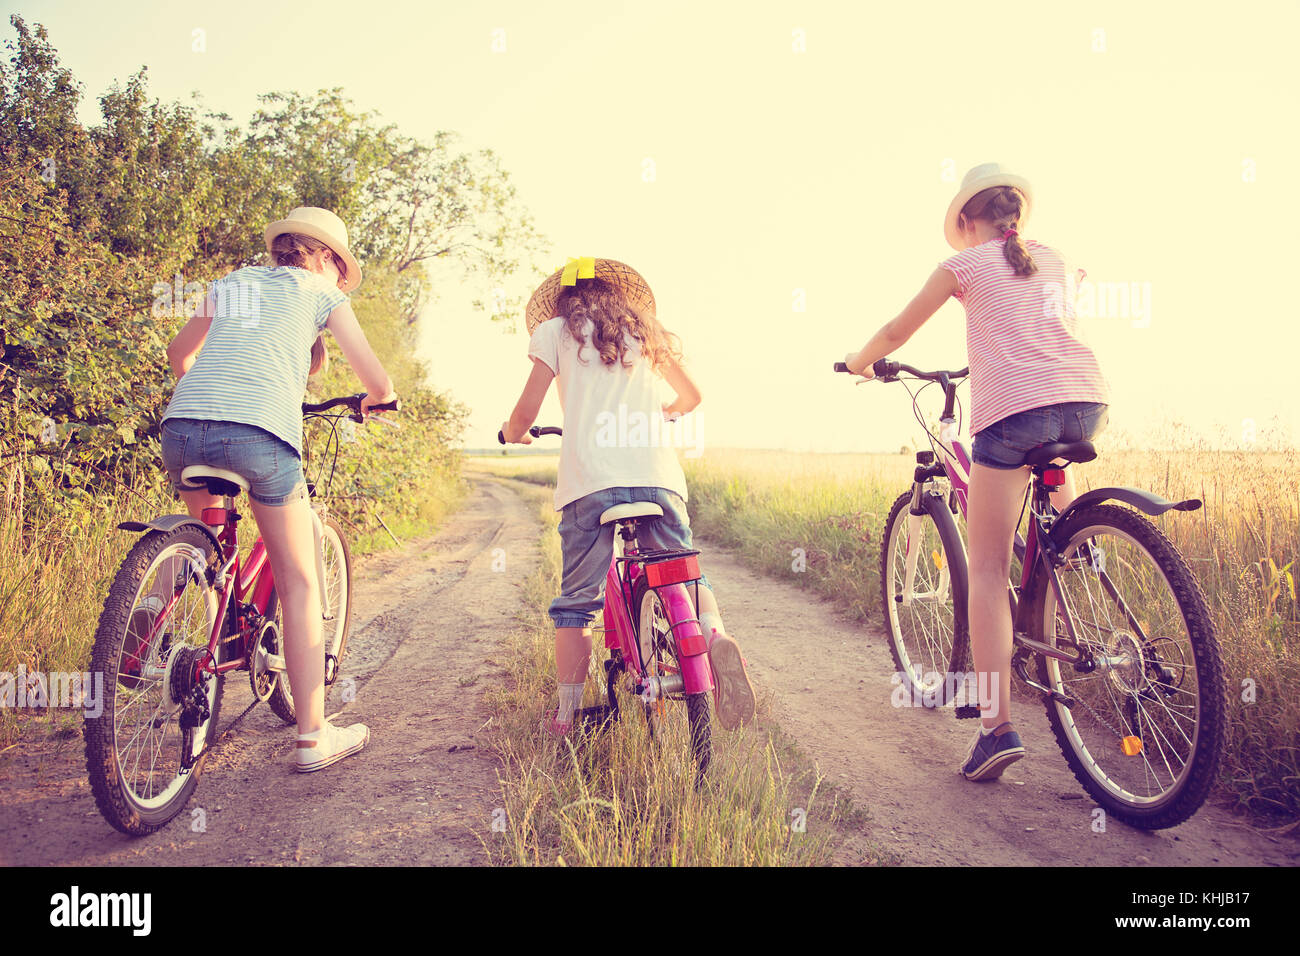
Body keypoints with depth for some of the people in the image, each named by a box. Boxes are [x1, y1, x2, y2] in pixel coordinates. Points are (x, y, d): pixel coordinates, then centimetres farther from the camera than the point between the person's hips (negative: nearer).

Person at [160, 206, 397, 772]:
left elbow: (178, 354, 42)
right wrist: (373, 401, 35)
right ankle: (314, 738, 8)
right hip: (259, 433, -5)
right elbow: (379, 382, 12)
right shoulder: (320, 292, 16)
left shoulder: (230, 283, 28)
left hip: (182, 428, 5)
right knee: (299, 584, 5)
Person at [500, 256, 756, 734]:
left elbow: (525, 412, 7)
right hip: (658, 475, 3)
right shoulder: (643, 330, 23)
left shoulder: (555, 330, 14)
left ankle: (566, 716, 12)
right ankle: (715, 635, -14)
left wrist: (512, 434, 30)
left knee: (575, 603, 9)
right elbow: (691, 396, 32)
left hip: (588, 480, -2)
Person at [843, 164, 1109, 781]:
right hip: (1087, 403, 5)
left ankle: (997, 725, -5)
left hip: (1013, 407, -5)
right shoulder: (1054, 261, 26)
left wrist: (860, 361, 41)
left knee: (987, 571, 0)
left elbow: (896, 332, 21)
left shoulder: (964, 264, 14)